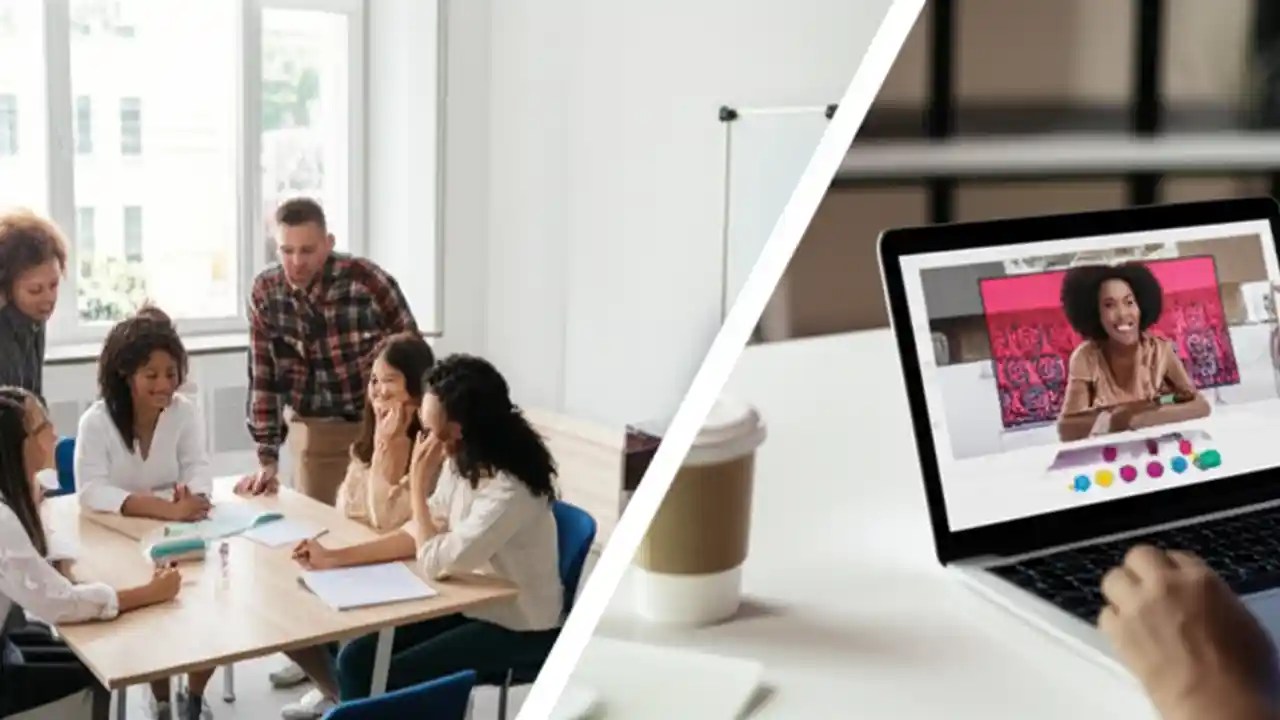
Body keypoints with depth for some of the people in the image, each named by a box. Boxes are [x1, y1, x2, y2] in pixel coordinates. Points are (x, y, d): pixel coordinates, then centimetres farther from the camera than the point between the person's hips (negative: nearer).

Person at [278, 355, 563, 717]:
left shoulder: (511, 491, -29)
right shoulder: (460, 464, -5)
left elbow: (435, 562, -26)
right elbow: (418, 535, 4)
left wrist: (417, 486, -19)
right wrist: (333, 557, 0)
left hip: (517, 628, -8)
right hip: (469, 605, 8)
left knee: (387, 678, -16)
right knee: (355, 659, -2)